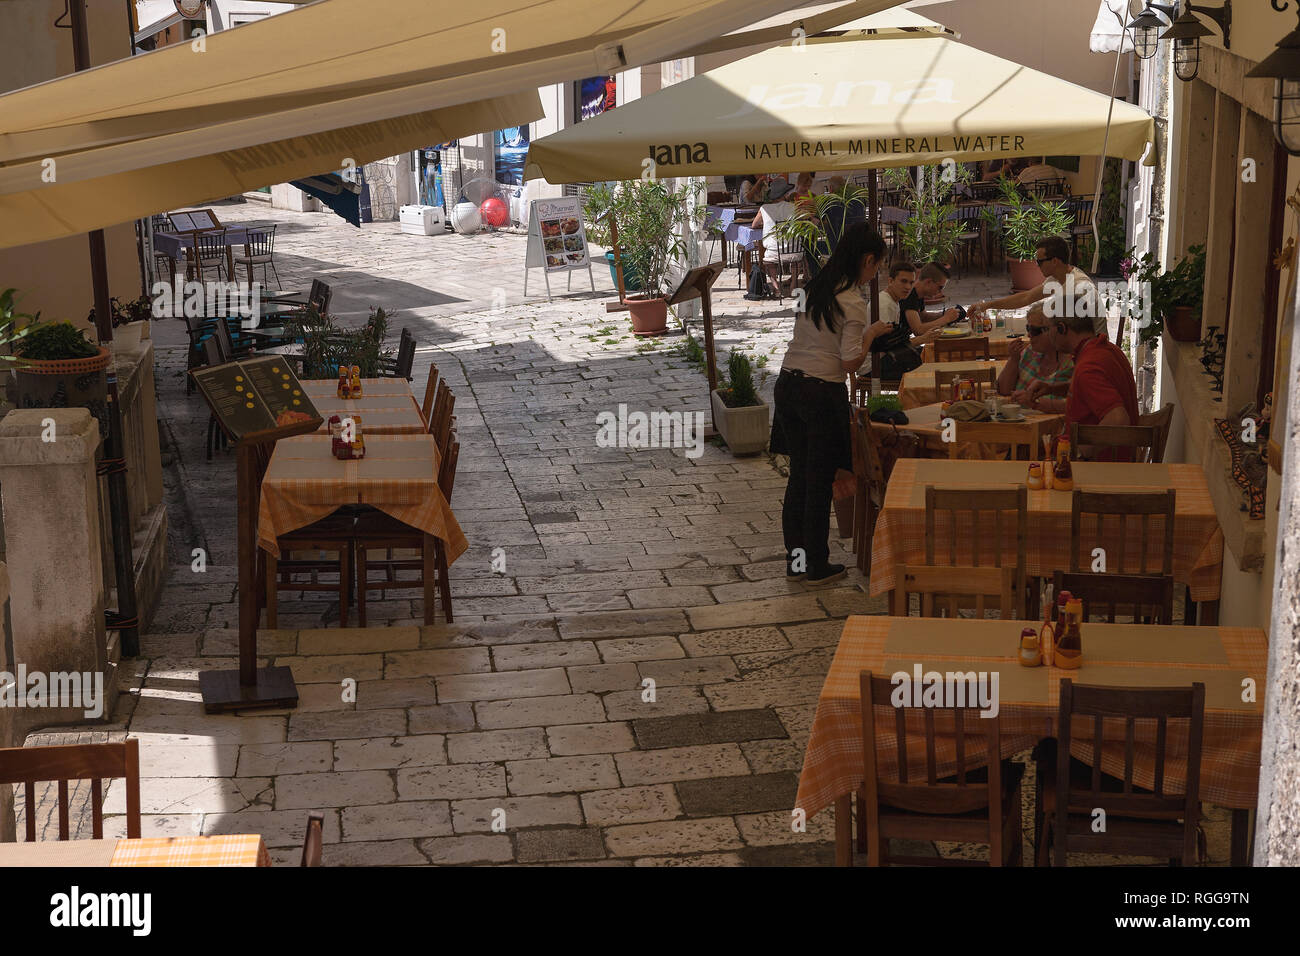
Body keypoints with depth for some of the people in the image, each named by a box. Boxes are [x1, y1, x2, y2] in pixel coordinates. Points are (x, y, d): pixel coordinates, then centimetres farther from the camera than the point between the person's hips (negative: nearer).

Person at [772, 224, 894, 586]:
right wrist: (871, 333, -1)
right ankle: (817, 566, 13)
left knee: (798, 475, 14)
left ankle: (795, 559, 20)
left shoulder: (813, 287, 7)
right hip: (822, 392, -7)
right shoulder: (852, 302, -15)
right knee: (820, 481, 4)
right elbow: (850, 362, -17)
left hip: (788, 384, 7)